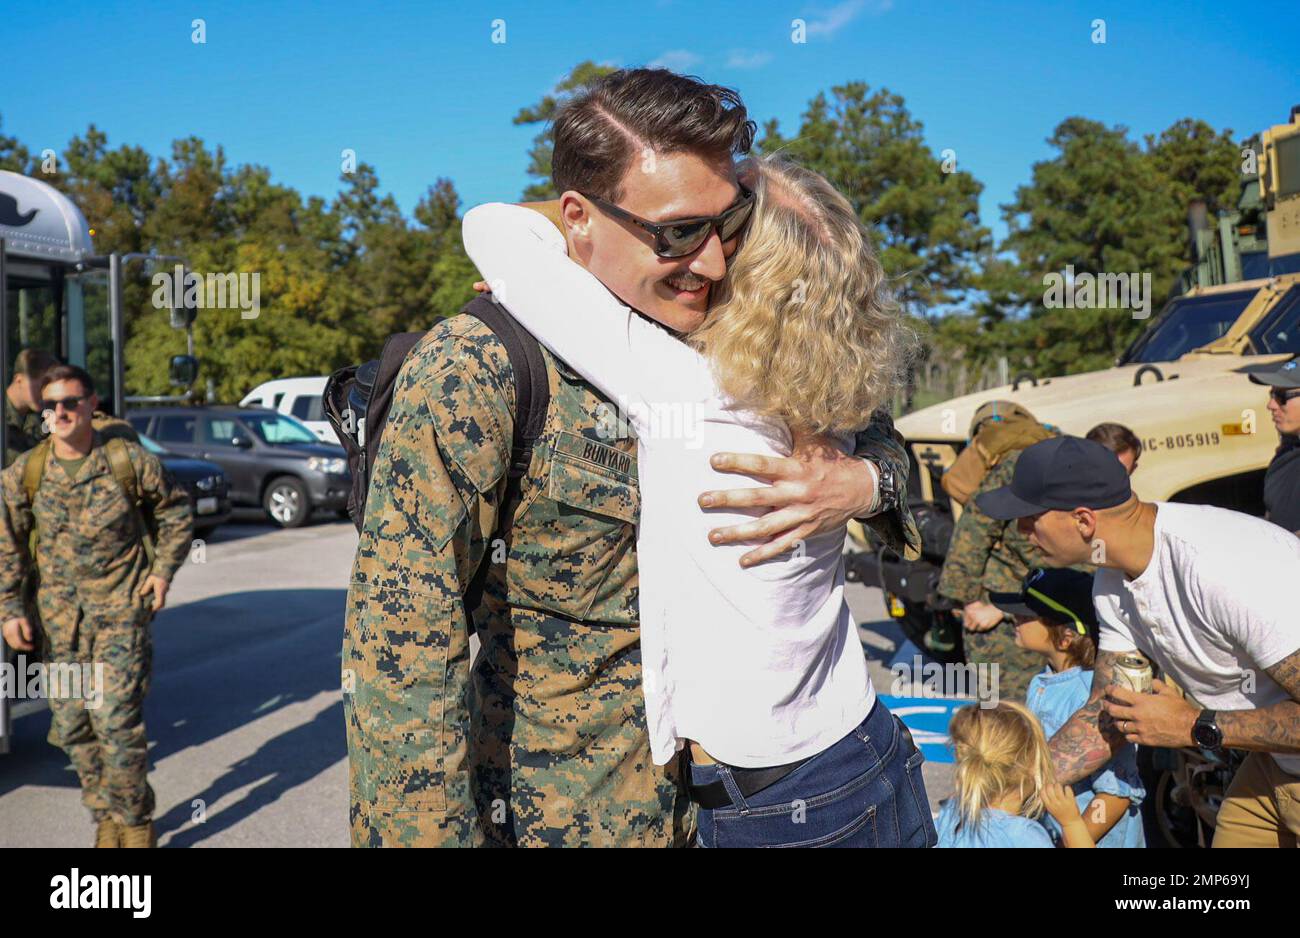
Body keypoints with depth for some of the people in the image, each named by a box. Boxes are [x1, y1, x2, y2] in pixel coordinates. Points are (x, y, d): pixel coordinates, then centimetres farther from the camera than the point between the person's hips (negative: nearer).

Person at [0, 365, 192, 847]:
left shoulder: (130, 461, -8)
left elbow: (175, 510, 8)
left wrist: (163, 571, 2)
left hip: (122, 609, -3)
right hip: (59, 616, 3)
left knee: (117, 721, -8)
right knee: (72, 724, 7)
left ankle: (135, 822, 12)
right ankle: (106, 818, 26)